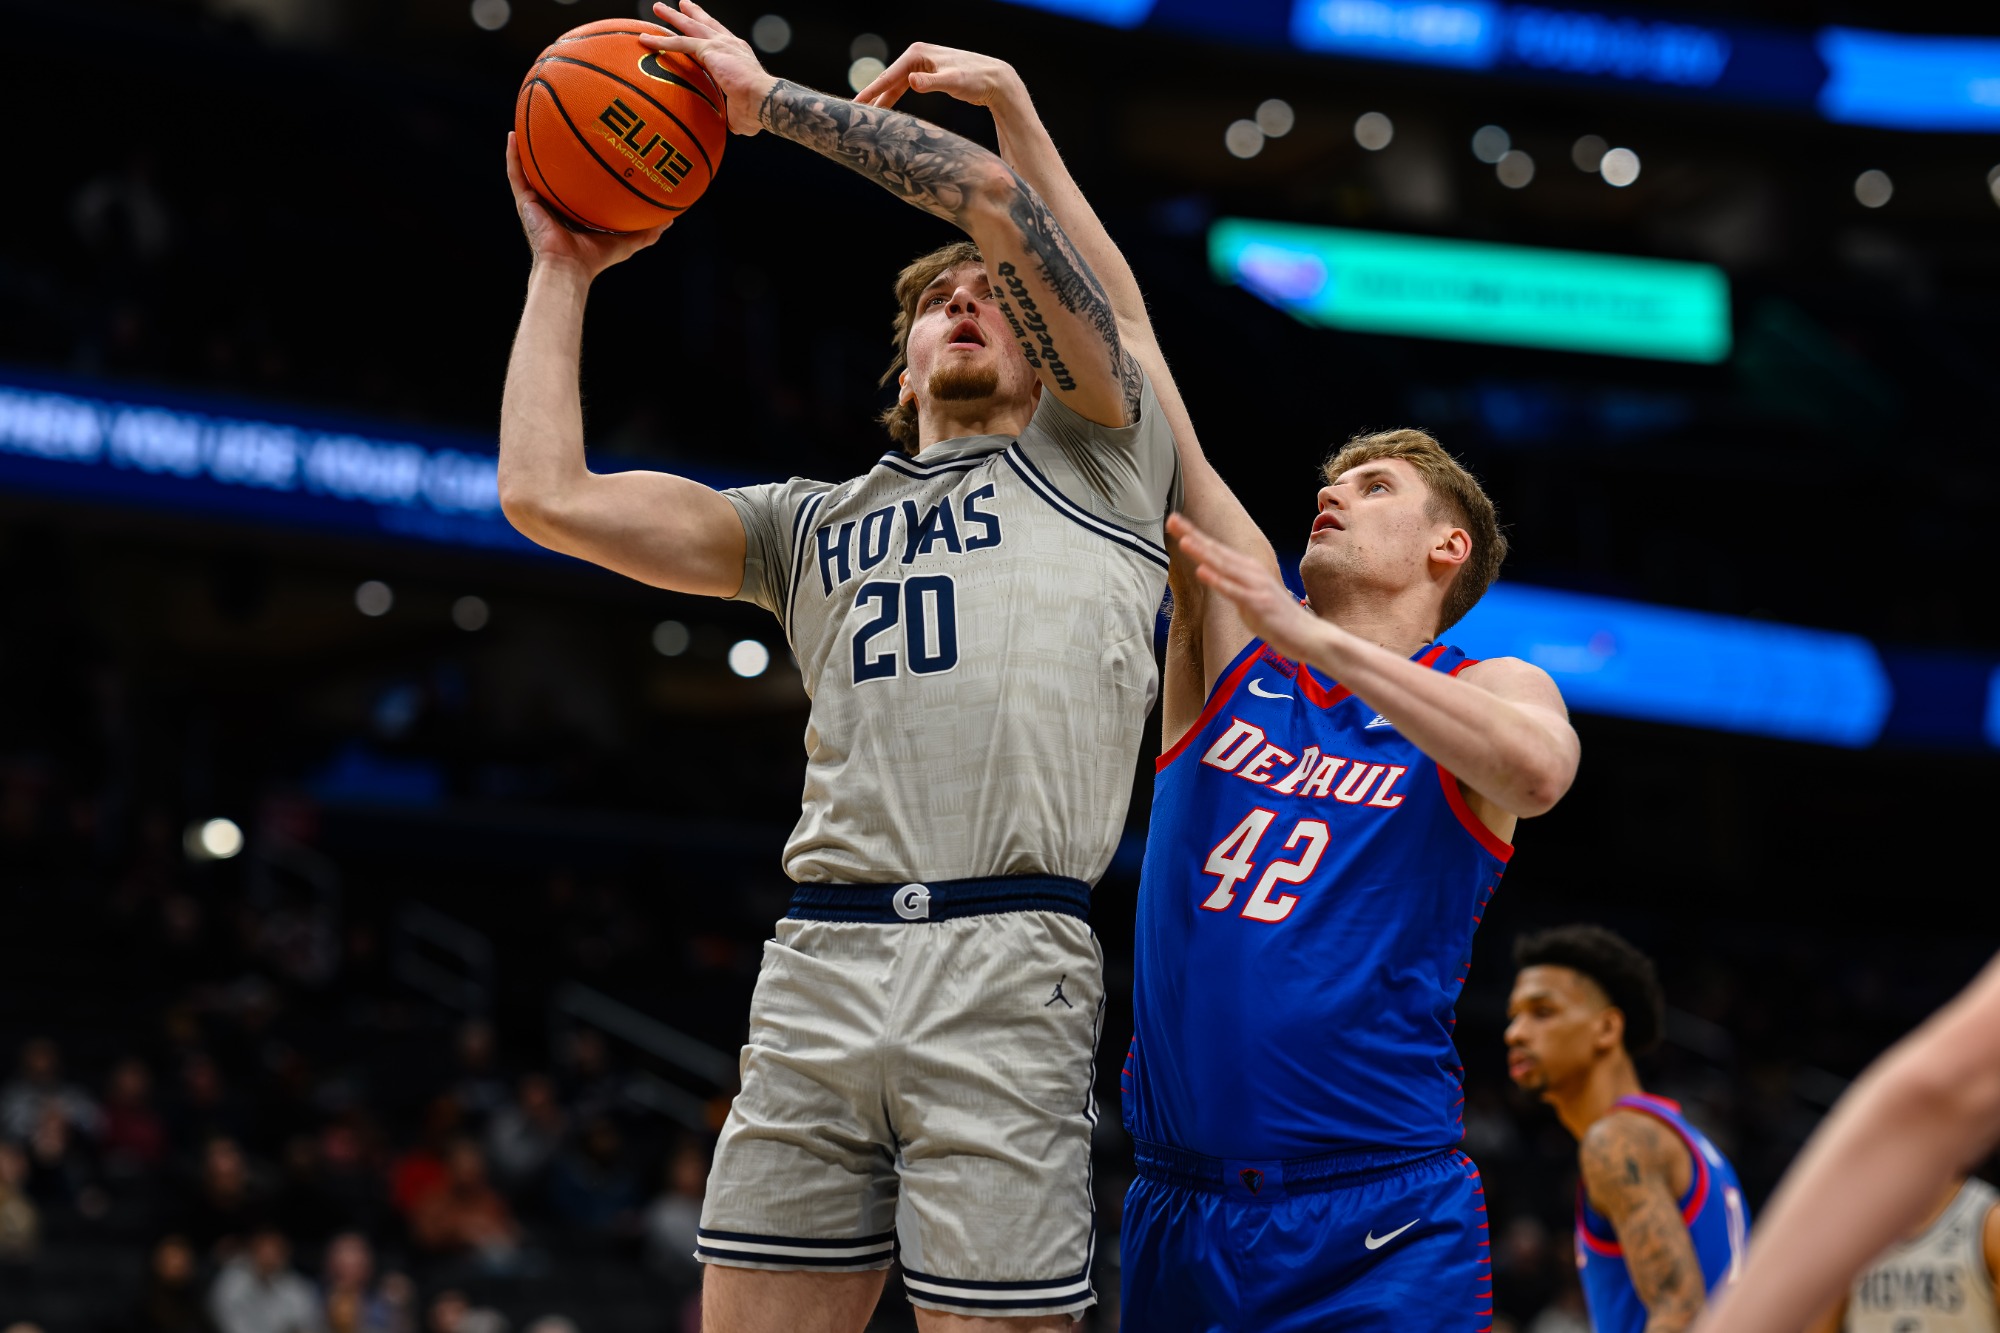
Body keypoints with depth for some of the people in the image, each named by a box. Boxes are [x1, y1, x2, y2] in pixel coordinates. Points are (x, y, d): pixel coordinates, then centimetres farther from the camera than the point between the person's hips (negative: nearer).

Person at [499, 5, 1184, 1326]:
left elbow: (997, 199, 3)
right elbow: (548, 494, 18)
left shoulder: (1095, 454, 14)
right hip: (815, 968, 4)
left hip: (1003, 968, -4)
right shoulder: (813, 526, 25)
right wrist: (564, 270, 26)